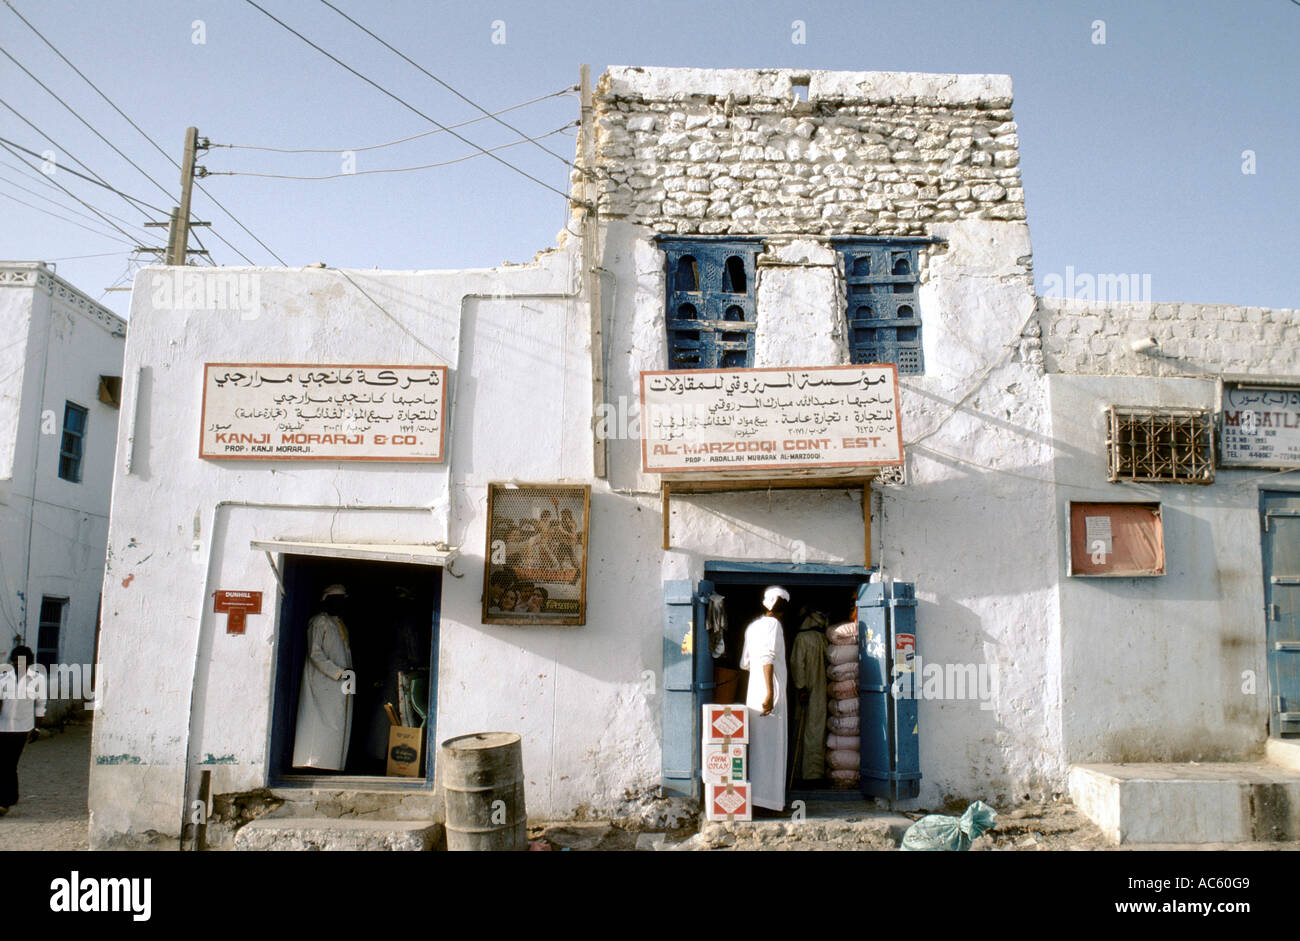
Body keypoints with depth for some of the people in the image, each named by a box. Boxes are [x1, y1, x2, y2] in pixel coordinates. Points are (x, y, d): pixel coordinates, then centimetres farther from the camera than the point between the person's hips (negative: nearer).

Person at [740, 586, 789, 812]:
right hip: (770, 692, -8)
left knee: (758, 744, 12)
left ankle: (754, 797, 17)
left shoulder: (752, 626, 16)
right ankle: (770, 800, -4)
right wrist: (770, 693, -25)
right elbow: (767, 658, -19)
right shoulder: (773, 624, -7)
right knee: (772, 746, -5)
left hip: (753, 692, 8)